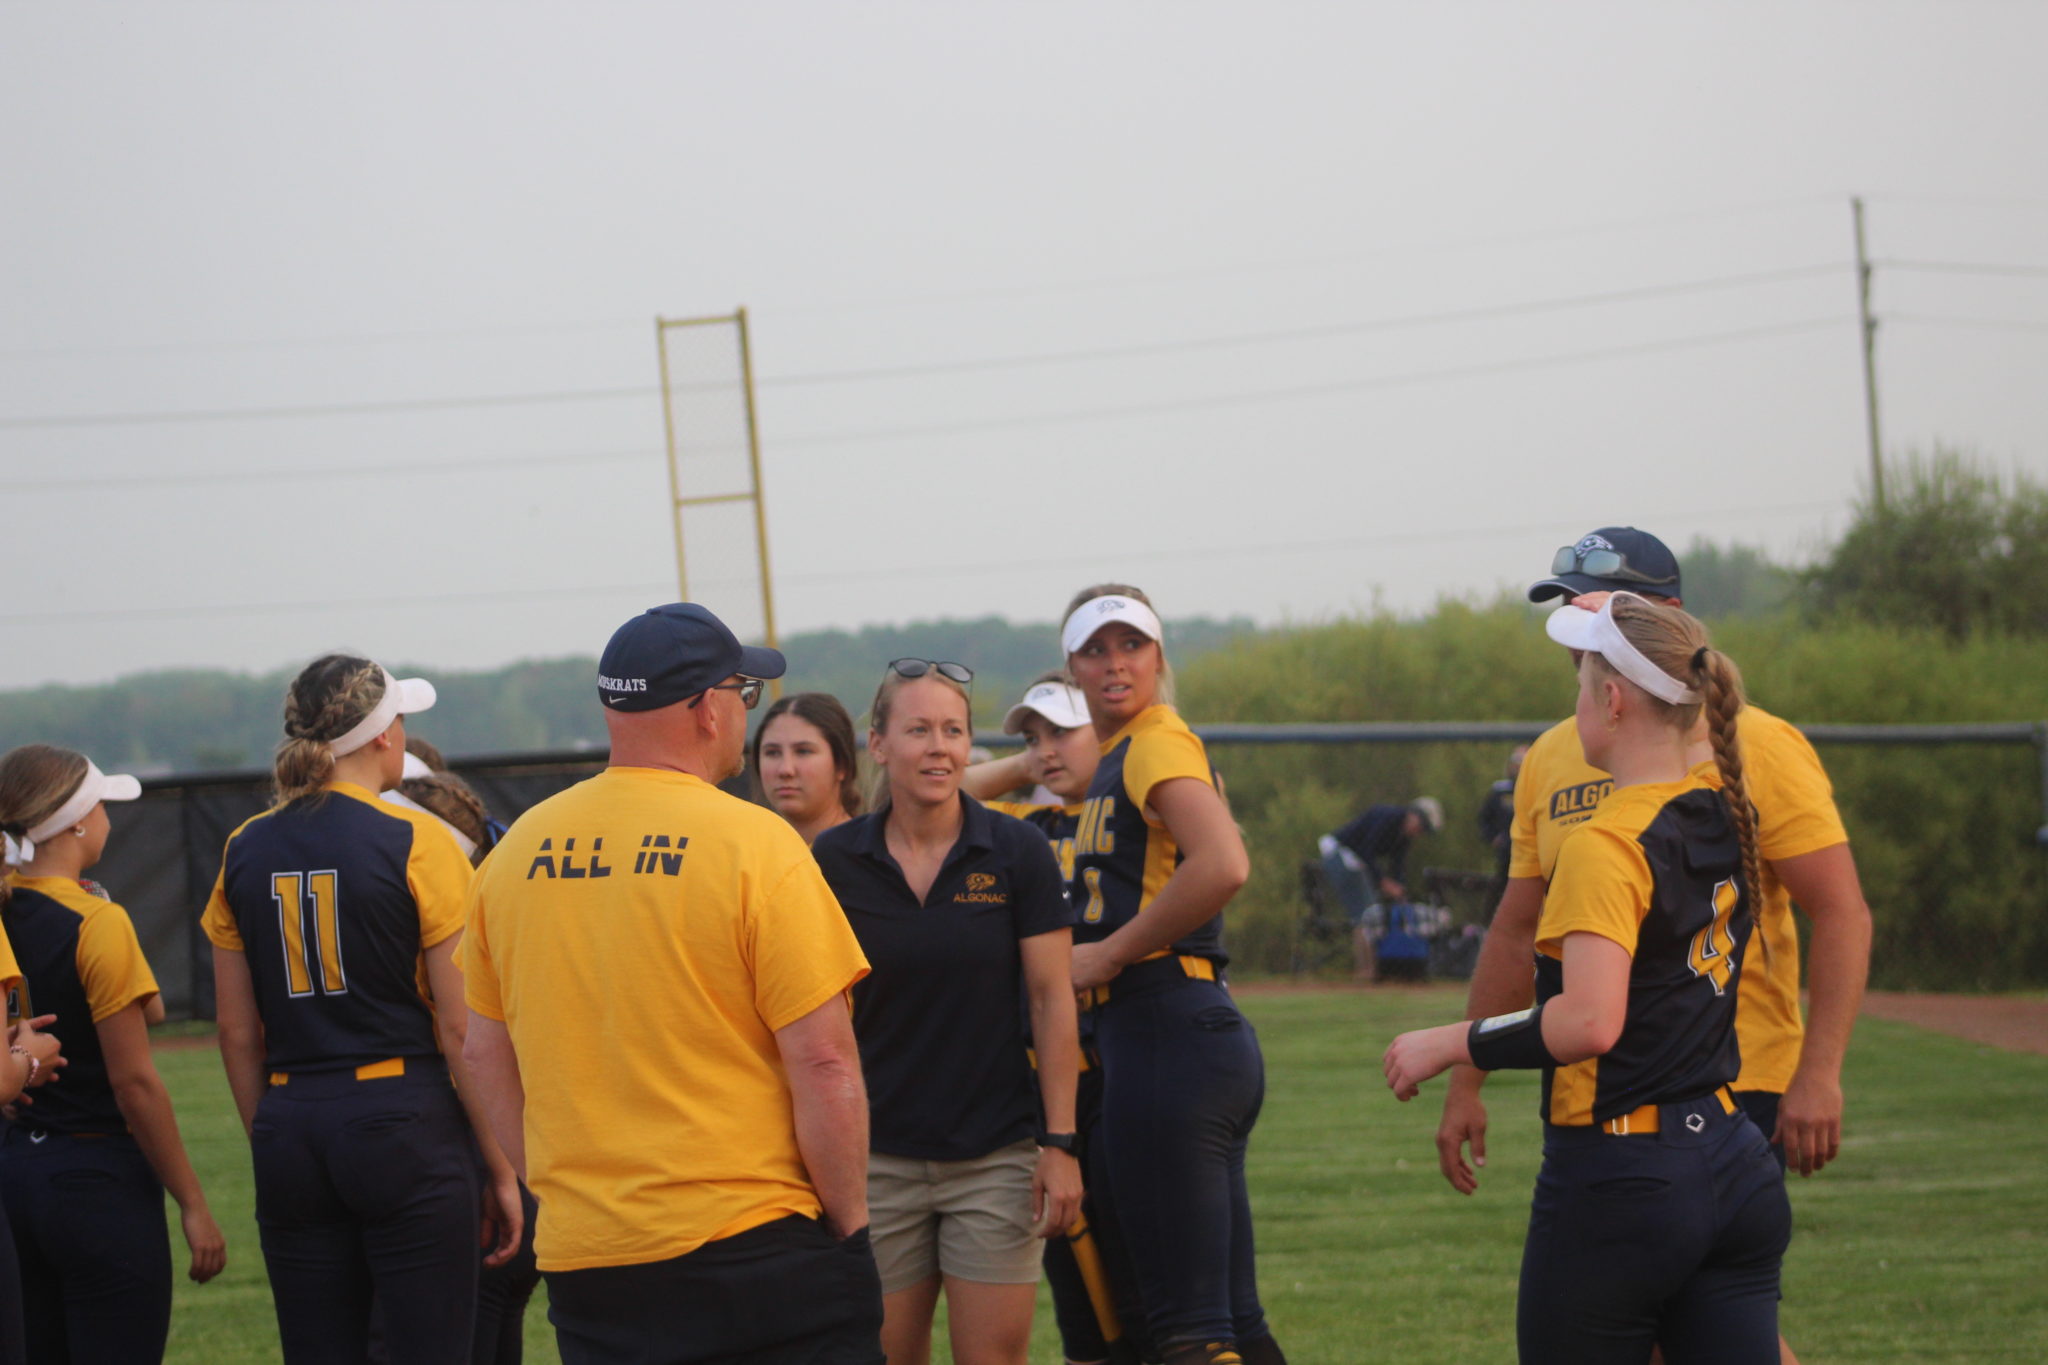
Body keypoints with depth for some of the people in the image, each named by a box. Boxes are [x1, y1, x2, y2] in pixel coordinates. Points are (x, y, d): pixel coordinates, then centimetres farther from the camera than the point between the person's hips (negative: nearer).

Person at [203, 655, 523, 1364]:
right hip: (404, 1120, -5)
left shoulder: (246, 852, 7)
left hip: (289, 1129, 5)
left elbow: (238, 1033, 10)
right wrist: (501, 1170, -1)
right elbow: (461, 1028, -7)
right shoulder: (415, 843, -6)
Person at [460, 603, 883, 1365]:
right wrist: (849, 1219, -2)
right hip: (753, 1243, -5)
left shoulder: (516, 852, 6)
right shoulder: (754, 845, -10)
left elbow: (487, 1055, 13)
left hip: (584, 1265, 5)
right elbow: (823, 1063, -12)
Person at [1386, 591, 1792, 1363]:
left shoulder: (1606, 846, -17)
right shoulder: (1726, 815, 7)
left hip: (1618, 1184, -8)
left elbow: (1588, 1023, -27)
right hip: (1736, 1170, 8)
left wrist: (1448, 1045, -17)